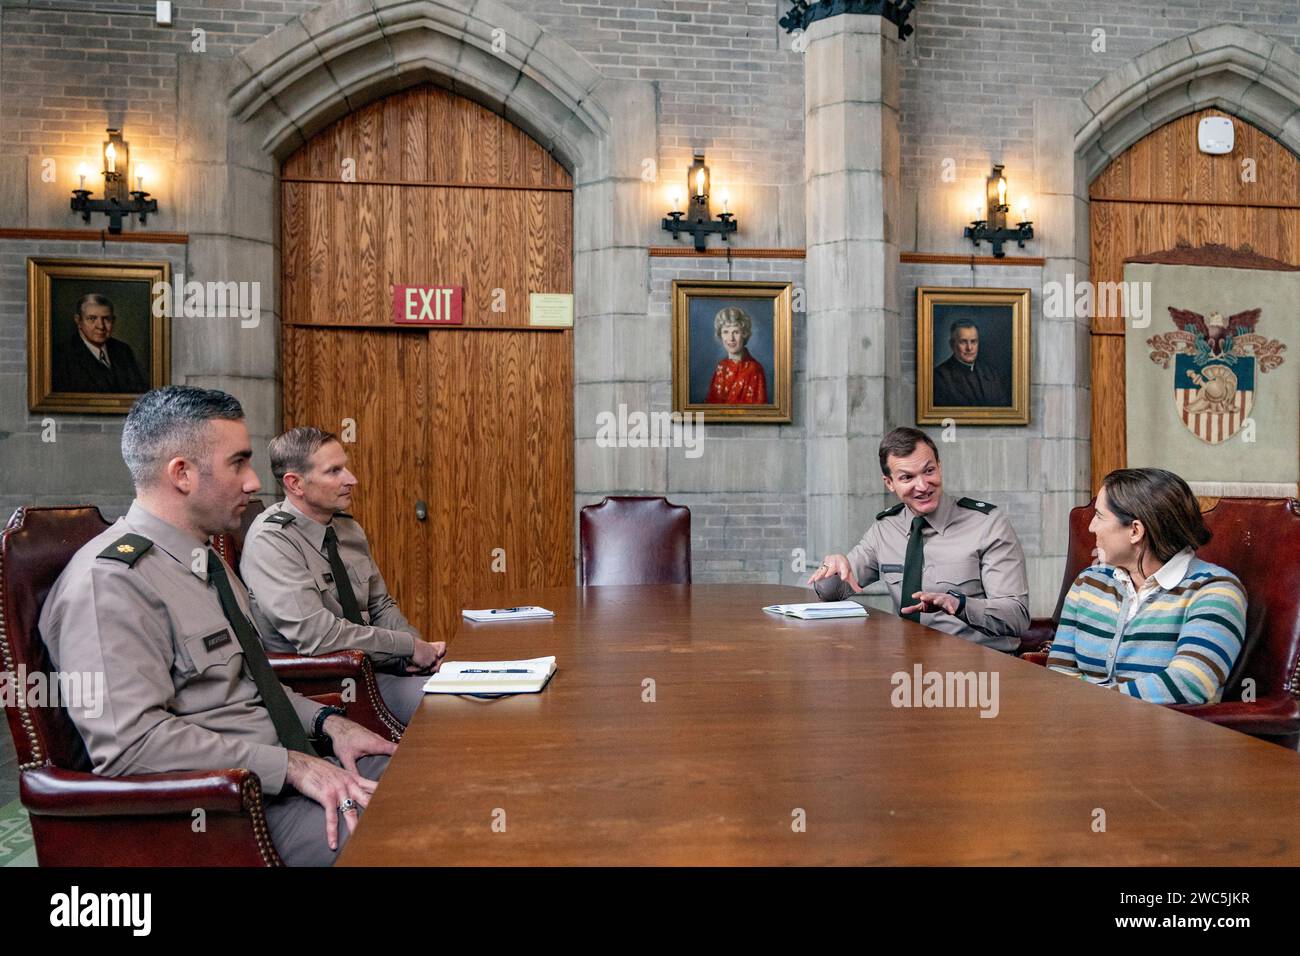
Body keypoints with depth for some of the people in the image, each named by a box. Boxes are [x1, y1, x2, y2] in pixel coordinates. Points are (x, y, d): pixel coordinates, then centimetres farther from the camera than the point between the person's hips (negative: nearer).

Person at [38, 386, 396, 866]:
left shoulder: (206, 559, 13)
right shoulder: (110, 581, -16)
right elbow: (130, 743, -23)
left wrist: (326, 722, 5)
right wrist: (291, 766, -22)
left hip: (291, 766, 9)